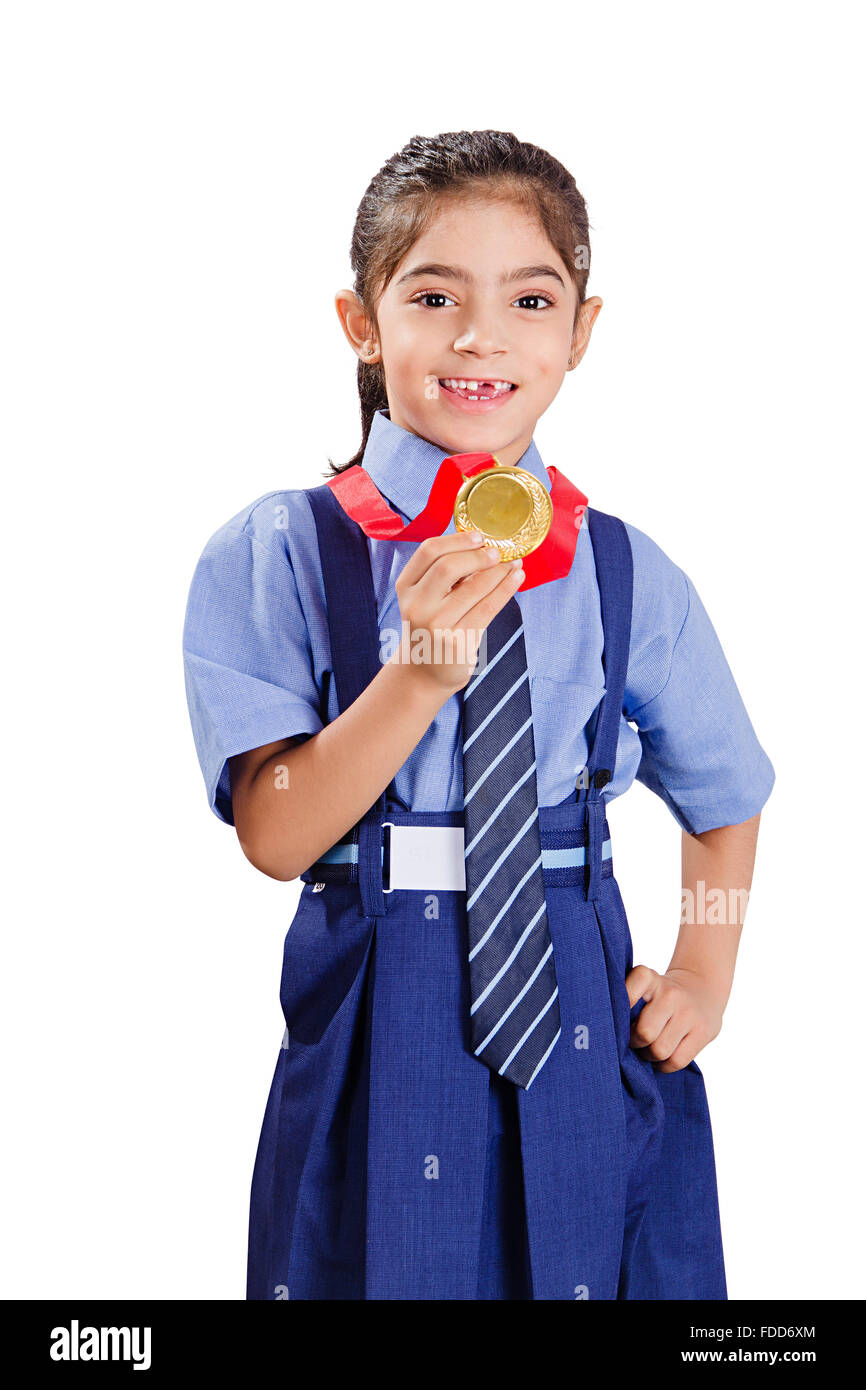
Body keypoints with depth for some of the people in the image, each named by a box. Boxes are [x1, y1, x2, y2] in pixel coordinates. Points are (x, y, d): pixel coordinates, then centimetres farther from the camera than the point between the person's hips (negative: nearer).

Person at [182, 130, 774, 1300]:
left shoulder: (632, 577, 1)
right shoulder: (277, 556, -6)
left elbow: (723, 801, 16)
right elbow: (275, 836, -14)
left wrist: (704, 977, 4)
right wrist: (419, 674, -26)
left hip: (584, 1032, 2)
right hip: (374, 1043, -2)